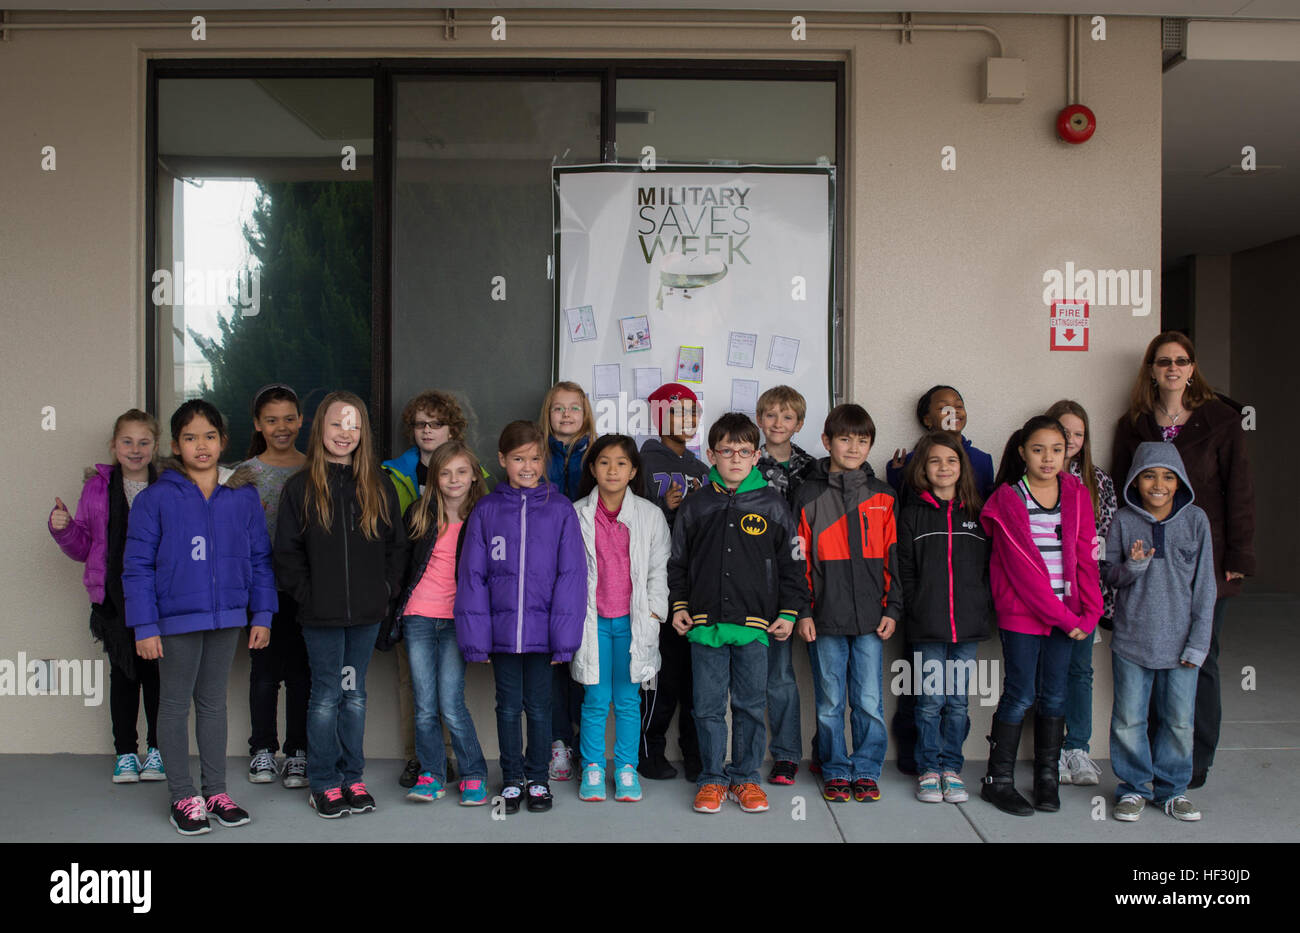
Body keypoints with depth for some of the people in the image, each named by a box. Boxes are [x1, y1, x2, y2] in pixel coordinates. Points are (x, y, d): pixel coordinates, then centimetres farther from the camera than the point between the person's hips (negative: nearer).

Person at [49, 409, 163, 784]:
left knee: (156, 672, 5)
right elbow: (82, 547, 10)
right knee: (123, 674, 9)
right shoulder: (98, 487, 5)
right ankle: (125, 752, 20)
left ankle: (157, 750, 19)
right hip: (115, 596, 1)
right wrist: (62, 528, -7)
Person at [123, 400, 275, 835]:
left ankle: (215, 791, 25)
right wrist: (144, 626, -10)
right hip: (176, 619, -3)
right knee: (175, 705, 9)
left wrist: (262, 615, 3)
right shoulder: (156, 498, -7)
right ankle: (182, 797, 20)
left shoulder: (243, 496, 1)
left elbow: (260, 559, 6)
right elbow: (138, 566, -6)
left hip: (226, 617, 3)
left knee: (214, 702, 15)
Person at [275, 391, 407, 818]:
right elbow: (287, 552, -2)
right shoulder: (301, 487, -1)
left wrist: (387, 588, 0)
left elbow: (396, 544, 9)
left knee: (355, 695, 12)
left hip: (367, 612, 3)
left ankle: (353, 777, 23)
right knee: (326, 695, 3)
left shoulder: (378, 487, 6)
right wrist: (308, 594, -9)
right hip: (321, 615, -3)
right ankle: (324, 783, 15)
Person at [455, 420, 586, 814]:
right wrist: (475, 634, -4)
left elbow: (571, 575, -4)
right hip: (501, 630, 1)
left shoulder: (560, 509, -2)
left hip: (541, 630, -1)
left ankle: (538, 779, 28)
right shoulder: (486, 510, 0)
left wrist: (564, 636, -8)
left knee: (538, 705, 11)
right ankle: (511, 779, 28)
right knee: (508, 706, 12)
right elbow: (472, 577, 1)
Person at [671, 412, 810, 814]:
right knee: (708, 706, 5)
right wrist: (678, 606, 6)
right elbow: (678, 562, 13)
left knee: (750, 705, 7)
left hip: (756, 623, 0)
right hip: (704, 622, 1)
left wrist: (789, 612, 3)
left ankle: (745, 777, 21)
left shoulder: (772, 505, 4)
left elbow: (791, 564, 8)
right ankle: (712, 778, 18)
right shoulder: (695, 505, 6)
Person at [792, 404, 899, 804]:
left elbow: (893, 557, 9)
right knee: (830, 704, 8)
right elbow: (798, 558, 0)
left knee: (869, 703, 4)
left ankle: (866, 772, 19)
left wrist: (892, 609, 2)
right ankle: (836, 772, 21)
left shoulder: (883, 497, 8)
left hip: (870, 619, 1)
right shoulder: (809, 495, 2)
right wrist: (802, 611, -5)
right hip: (825, 619, -1)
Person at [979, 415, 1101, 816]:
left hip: (1065, 614, 4)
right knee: (1021, 695, -1)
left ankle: (1048, 779, 21)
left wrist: (1090, 612, -6)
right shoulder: (1008, 499, -8)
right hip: (1020, 613, -4)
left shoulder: (1076, 495, 6)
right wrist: (1065, 617, -14)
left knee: (1054, 695, 10)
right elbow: (1023, 567, -13)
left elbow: (1084, 557, 5)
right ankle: (998, 781, 10)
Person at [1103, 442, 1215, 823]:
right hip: (1132, 638, 0)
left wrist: (1198, 642, -3)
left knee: (1179, 720, 9)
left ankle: (1172, 788, 27)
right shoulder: (1124, 521, -2)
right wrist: (1133, 566, -19)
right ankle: (1134, 787, 23)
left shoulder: (1195, 520, -1)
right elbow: (1109, 572, 4)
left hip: (1179, 641, 0)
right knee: (1129, 719, 6)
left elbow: (1204, 585, 1)